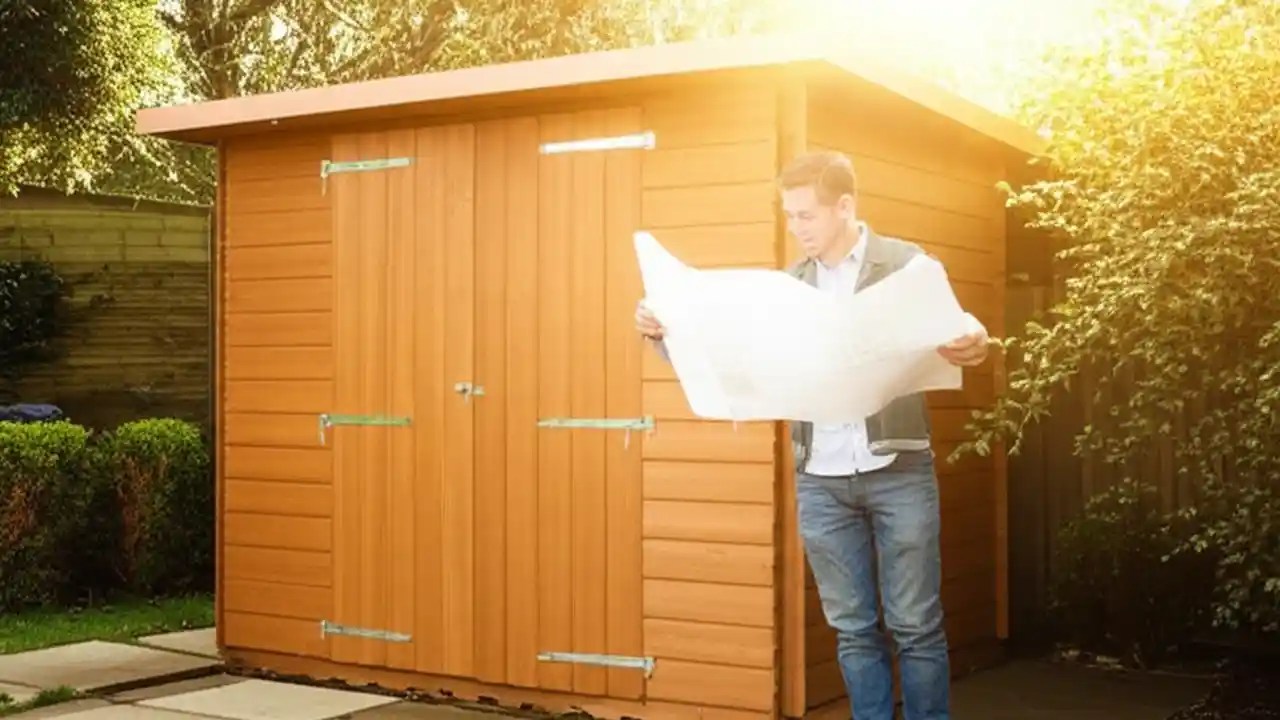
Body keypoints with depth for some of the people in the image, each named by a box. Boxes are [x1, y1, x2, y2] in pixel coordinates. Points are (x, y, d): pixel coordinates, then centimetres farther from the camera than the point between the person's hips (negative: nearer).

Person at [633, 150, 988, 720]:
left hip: (897, 469, -3)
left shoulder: (907, 264, 0)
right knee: (852, 629, 10)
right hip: (820, 480, 3)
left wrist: (972, 343, -32)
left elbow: (949, 326, -7)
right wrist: (664, 332, -10)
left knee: (915, 625, 4)